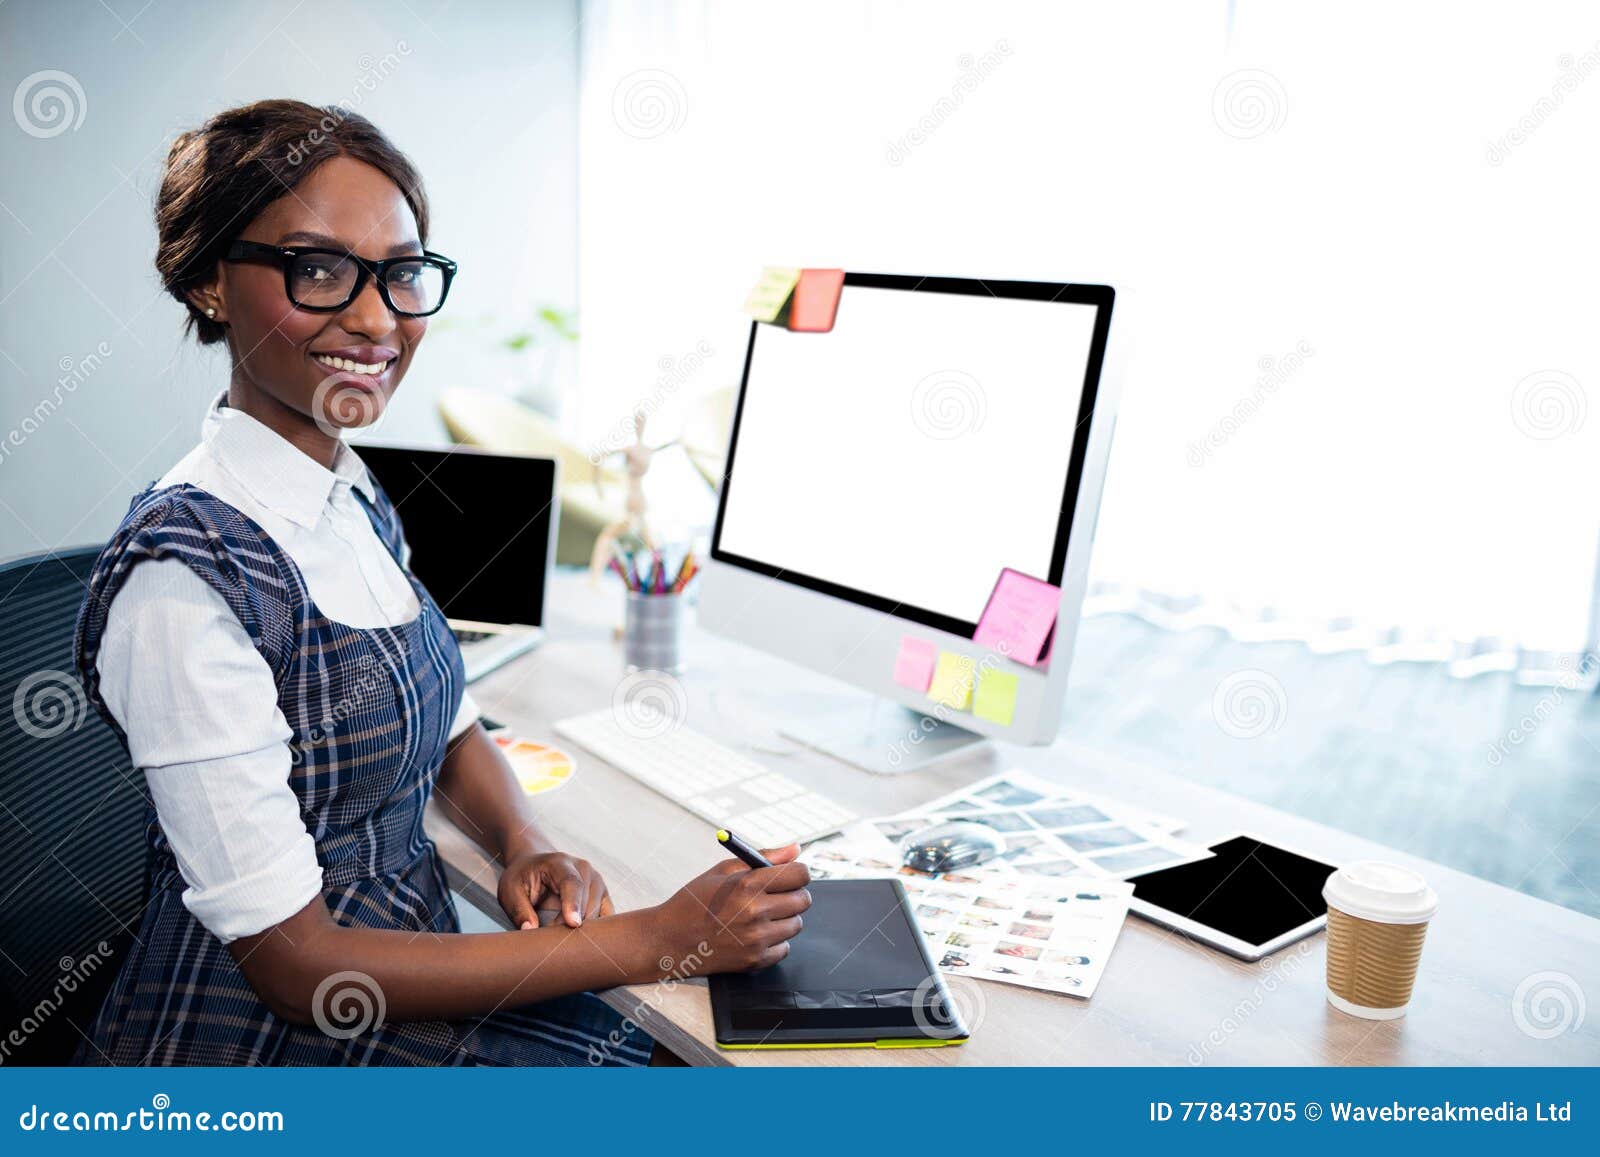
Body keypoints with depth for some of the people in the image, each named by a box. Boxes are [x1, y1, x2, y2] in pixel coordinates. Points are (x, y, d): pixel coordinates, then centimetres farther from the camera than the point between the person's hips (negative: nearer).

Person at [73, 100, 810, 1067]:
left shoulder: (357, 500, 2)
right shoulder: (185, 574, -24)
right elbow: (292, 961, -22)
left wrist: (527, 847, -9)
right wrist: (660, 939, -22)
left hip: (407, 965, 7)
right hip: (266, 1032, -6)